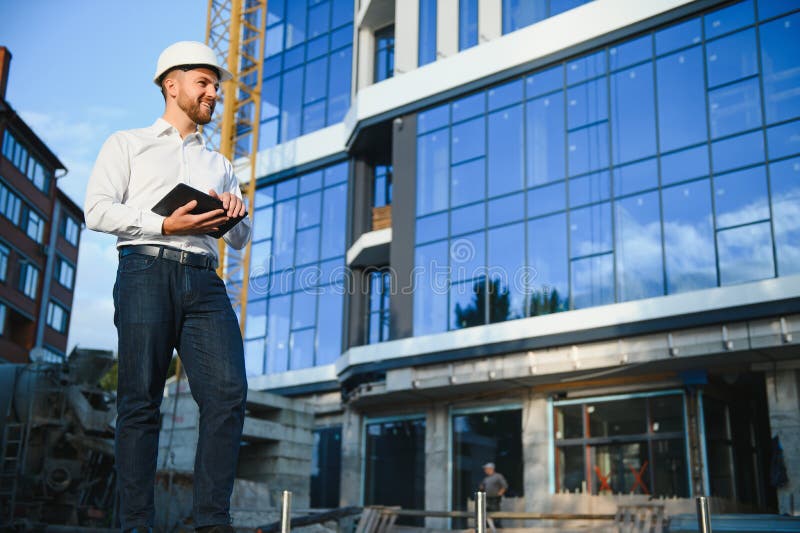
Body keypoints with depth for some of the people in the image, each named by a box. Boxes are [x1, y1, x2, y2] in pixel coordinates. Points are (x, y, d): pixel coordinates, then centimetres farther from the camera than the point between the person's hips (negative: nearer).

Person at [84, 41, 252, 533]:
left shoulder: (219, 164, 30)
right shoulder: (128, 144, 18)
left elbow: (239, 240, 26)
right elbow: (98, 210, 3)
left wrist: (236, 214, 2)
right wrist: (165, 225, -9)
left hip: (204, 278, 3)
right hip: (147, 270, -3)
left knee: (229, 393, -14)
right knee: (141, 401, -7)